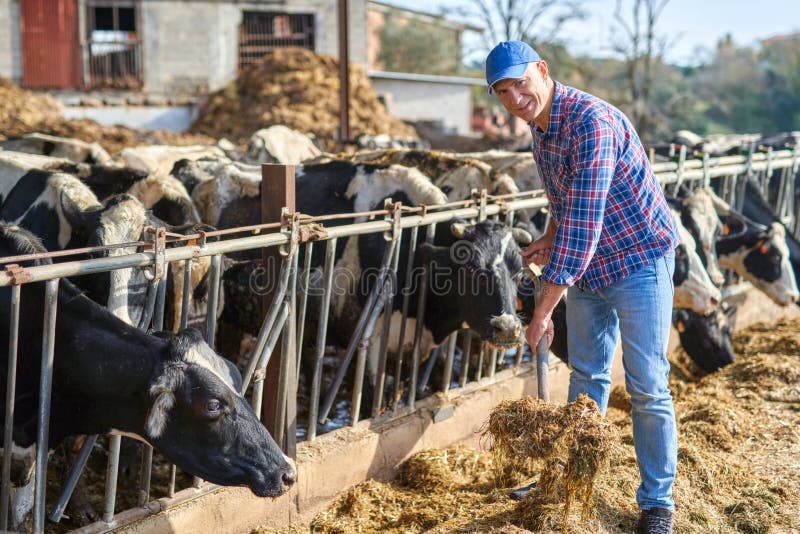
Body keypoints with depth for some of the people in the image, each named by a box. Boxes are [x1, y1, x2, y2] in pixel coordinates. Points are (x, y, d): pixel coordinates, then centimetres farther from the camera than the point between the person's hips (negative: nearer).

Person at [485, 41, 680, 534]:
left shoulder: (592, 122, -29)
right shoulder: (540, 125, 1)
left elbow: (583, 223, -32)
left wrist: (544, 309, -30)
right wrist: (550, 238, 3)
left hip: (638, 259, -8)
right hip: (586, 266, 8)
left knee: (648, 387, -3)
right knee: (587, 376, 17)